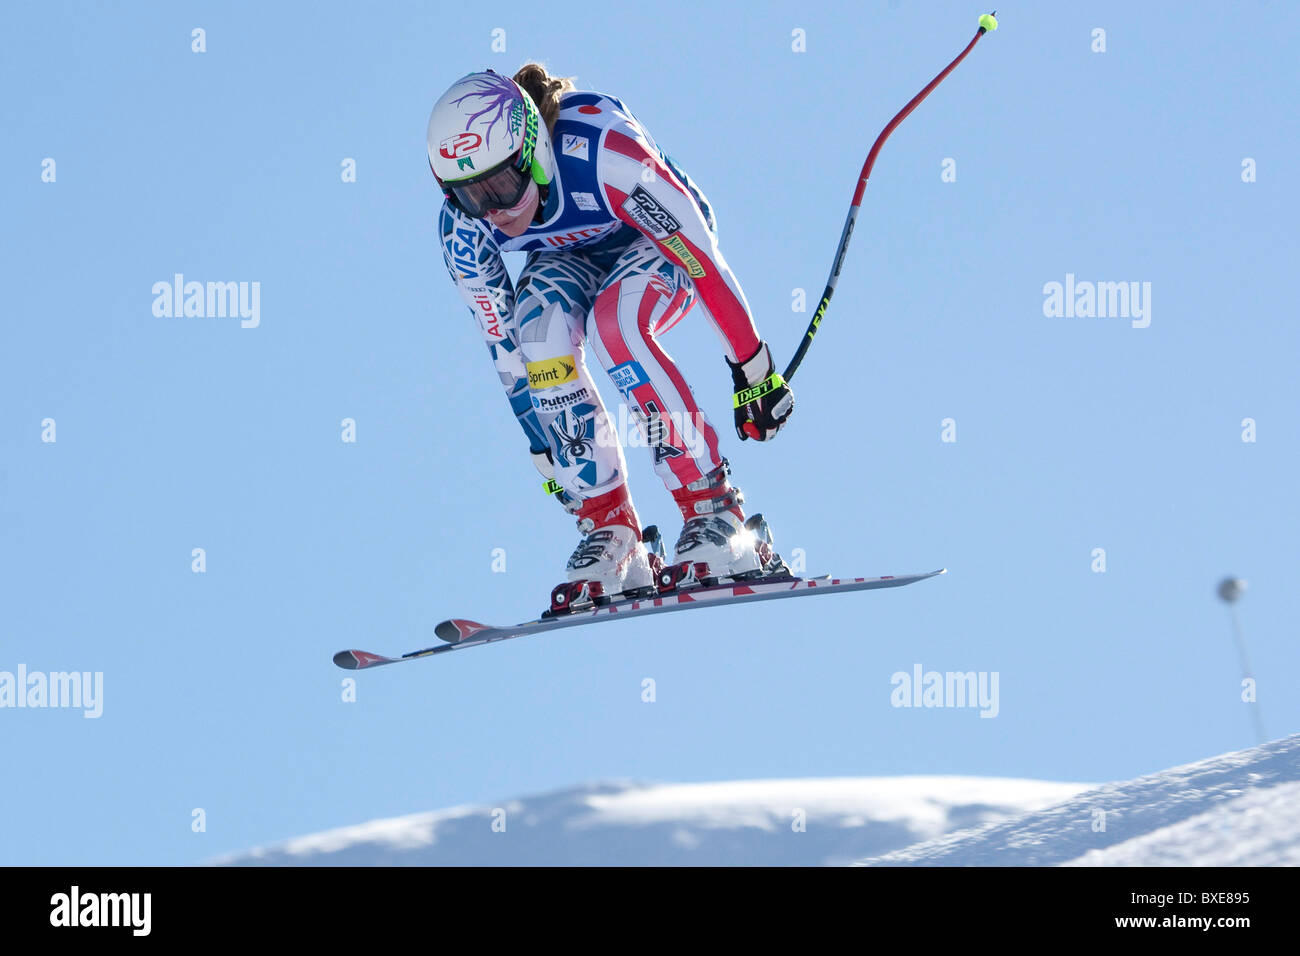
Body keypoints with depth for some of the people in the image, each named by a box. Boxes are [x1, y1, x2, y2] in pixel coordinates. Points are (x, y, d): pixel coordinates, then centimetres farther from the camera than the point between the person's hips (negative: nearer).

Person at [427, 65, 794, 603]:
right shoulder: (462, 231, -24)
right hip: (571, 258, 4)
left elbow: (700, 251, -29)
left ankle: (716, 511, -28)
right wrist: (544, 447, -3)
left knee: (612, 322, -35)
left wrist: (754, 369, -24)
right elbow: (503, 344, -9)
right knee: (539, 321, -30)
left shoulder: (601, 151, -39)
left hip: (660, 244, -4)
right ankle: (608, 528, -24)